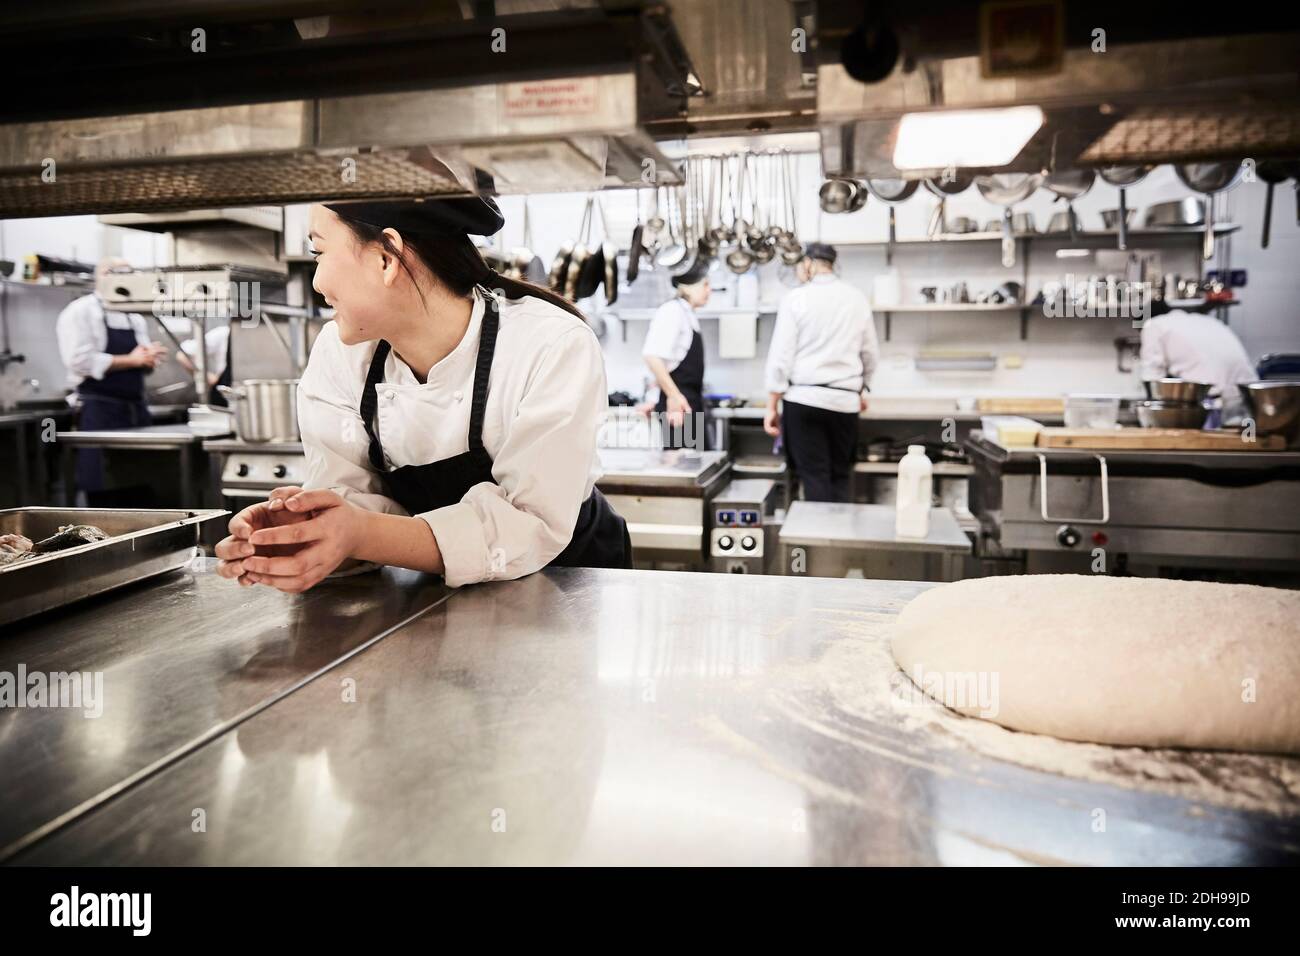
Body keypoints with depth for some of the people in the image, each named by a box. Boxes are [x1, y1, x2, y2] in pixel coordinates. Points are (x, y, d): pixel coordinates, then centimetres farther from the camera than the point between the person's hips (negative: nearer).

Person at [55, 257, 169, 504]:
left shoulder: (134, 317, 17)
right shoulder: (80, 311, -4)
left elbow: (145, 363, 19)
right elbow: (80, 361, -16)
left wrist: (150, 358, -5)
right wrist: (131, 360, -13)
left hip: (136, 410, 7)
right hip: (99, 412, -7)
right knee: (104, 494, -3)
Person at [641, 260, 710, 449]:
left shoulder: (689, 316, 17)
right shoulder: (672, 311, -12)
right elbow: (652, 356, -23)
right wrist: (673, 395, -25)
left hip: (691, 404, 9)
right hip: (678, 405, -9)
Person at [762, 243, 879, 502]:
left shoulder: (796, 298, -3)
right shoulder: (857, 298, 7)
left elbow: (781, 355, -6)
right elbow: (871, 352, 14)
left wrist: (771, 406, -1)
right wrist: (861, 388, 31)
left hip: (804, 398, -3)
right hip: (845, 400, 3)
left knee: (814, 477, 2)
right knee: (840, 477, 12)